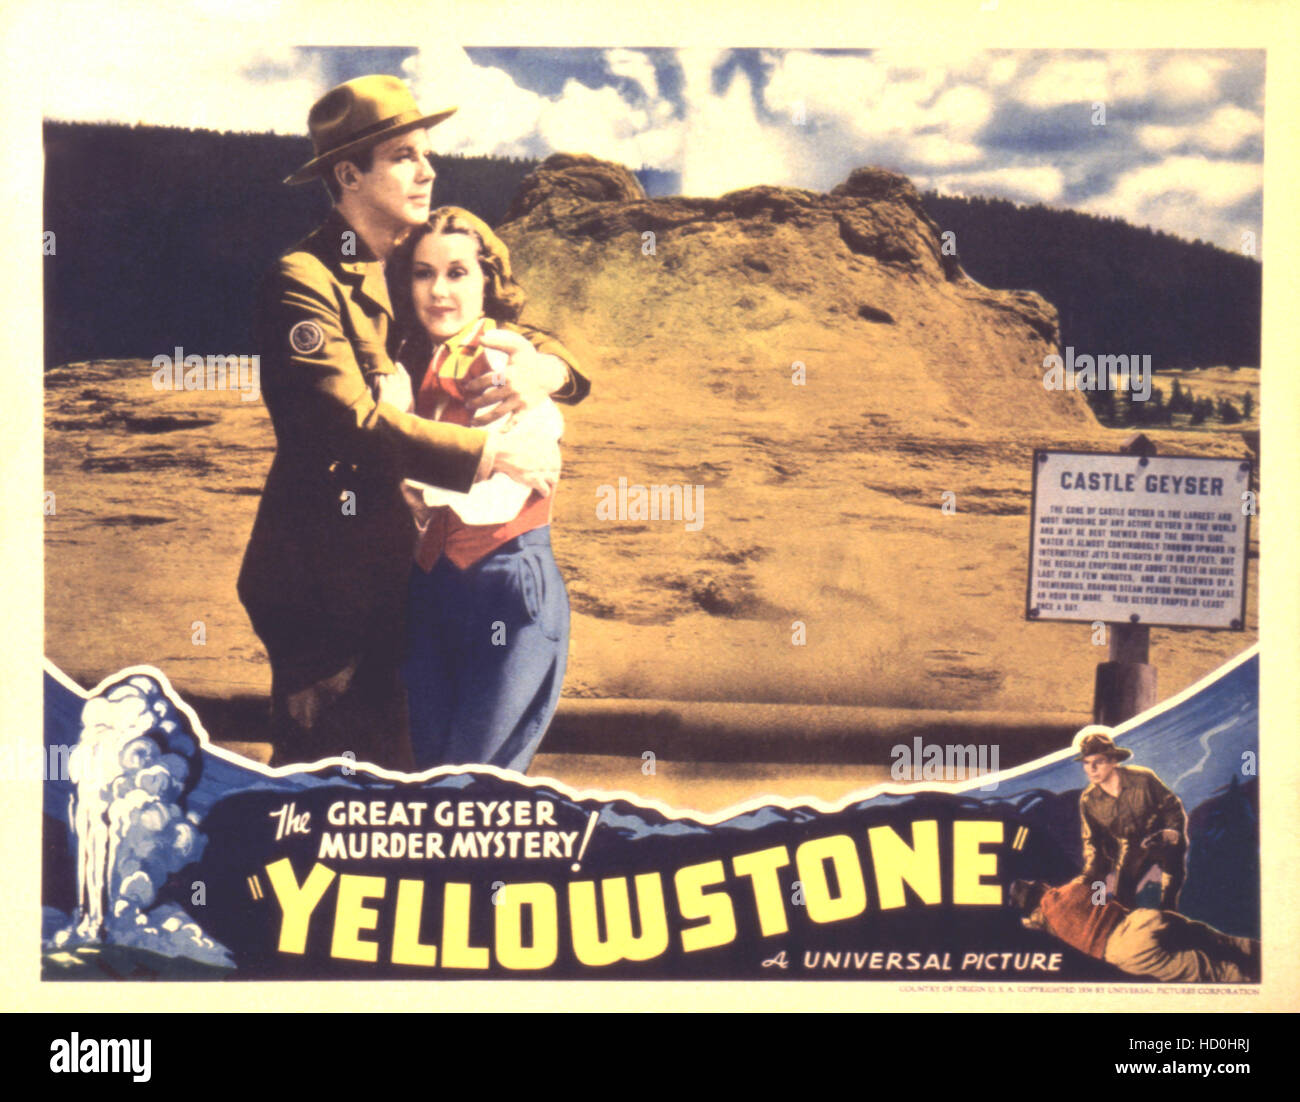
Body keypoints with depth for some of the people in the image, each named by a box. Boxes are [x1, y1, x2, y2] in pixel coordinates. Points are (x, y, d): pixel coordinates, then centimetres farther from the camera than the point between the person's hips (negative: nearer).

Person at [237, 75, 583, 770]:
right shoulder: (303, 283, -12)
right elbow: (354, 422, -24)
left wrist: (536, 363, -10)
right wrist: (493, 454, -24)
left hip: (393, 574, 8)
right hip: (323, 577, -7)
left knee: (388, 761, 14)